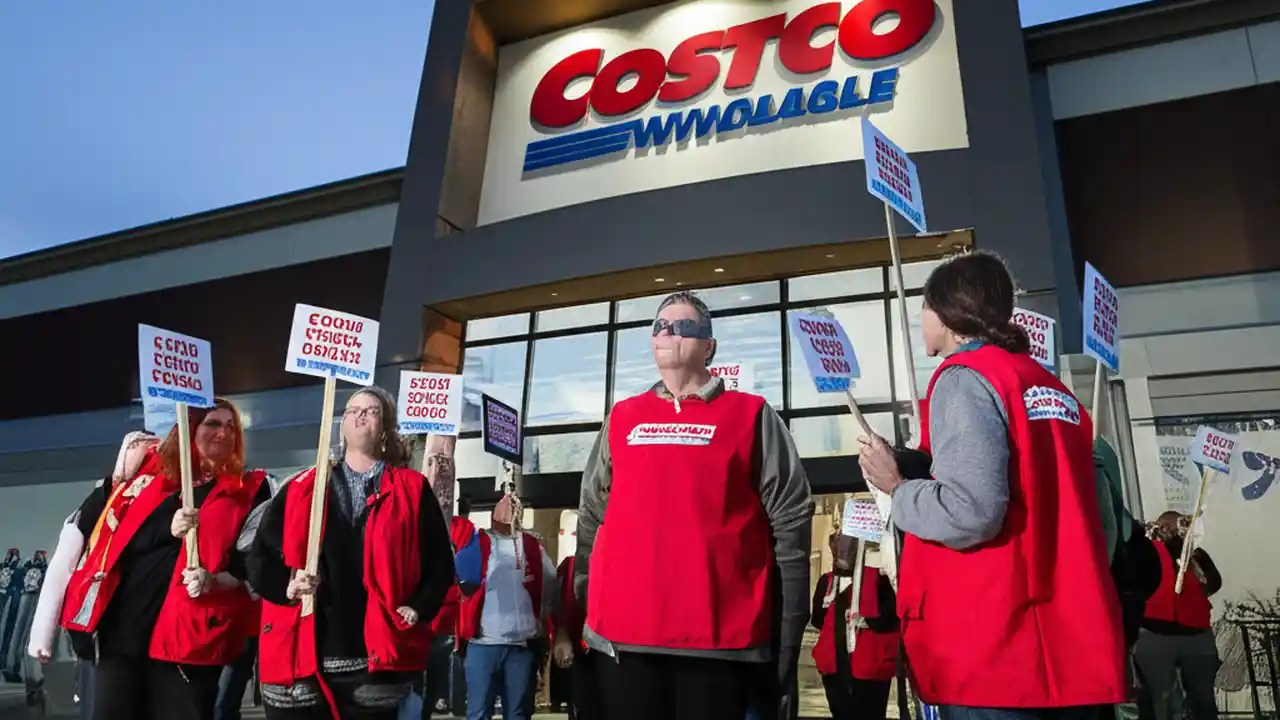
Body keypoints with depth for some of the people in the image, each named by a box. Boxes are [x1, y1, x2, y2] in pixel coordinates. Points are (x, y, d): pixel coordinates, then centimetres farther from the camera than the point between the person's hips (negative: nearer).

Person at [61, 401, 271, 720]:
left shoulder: (249, 491, 6)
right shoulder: (152, 472, 11)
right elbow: (119, 539, 4)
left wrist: (215, 581, -16)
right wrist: (168, 529, -14)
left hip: (189, 634, -2)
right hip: (122, 625, 2)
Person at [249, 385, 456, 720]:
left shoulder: (412, 490, 6)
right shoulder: (301, 487, 10)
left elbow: (439, 562, 7)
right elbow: (260, 556, 9)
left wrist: (418, 608, -6)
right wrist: (286, 585, -9)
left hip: (375, 661, -1)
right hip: (298, 659, 1)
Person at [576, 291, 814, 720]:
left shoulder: (750, 415, 4)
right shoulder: (622, 417, 13)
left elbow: (790, 517, 1)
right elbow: (591, 514, 18)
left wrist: (787, 630, -2)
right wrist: (584, 589, 12)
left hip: (720, 633, -3)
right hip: (622, 630, 3)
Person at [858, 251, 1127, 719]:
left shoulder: (965, 378, -10)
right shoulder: (1056, 390, 15)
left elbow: (971, 514, -22)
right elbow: (1087, 516, 19)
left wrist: (896, 486, -5)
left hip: (997, 649, -8)